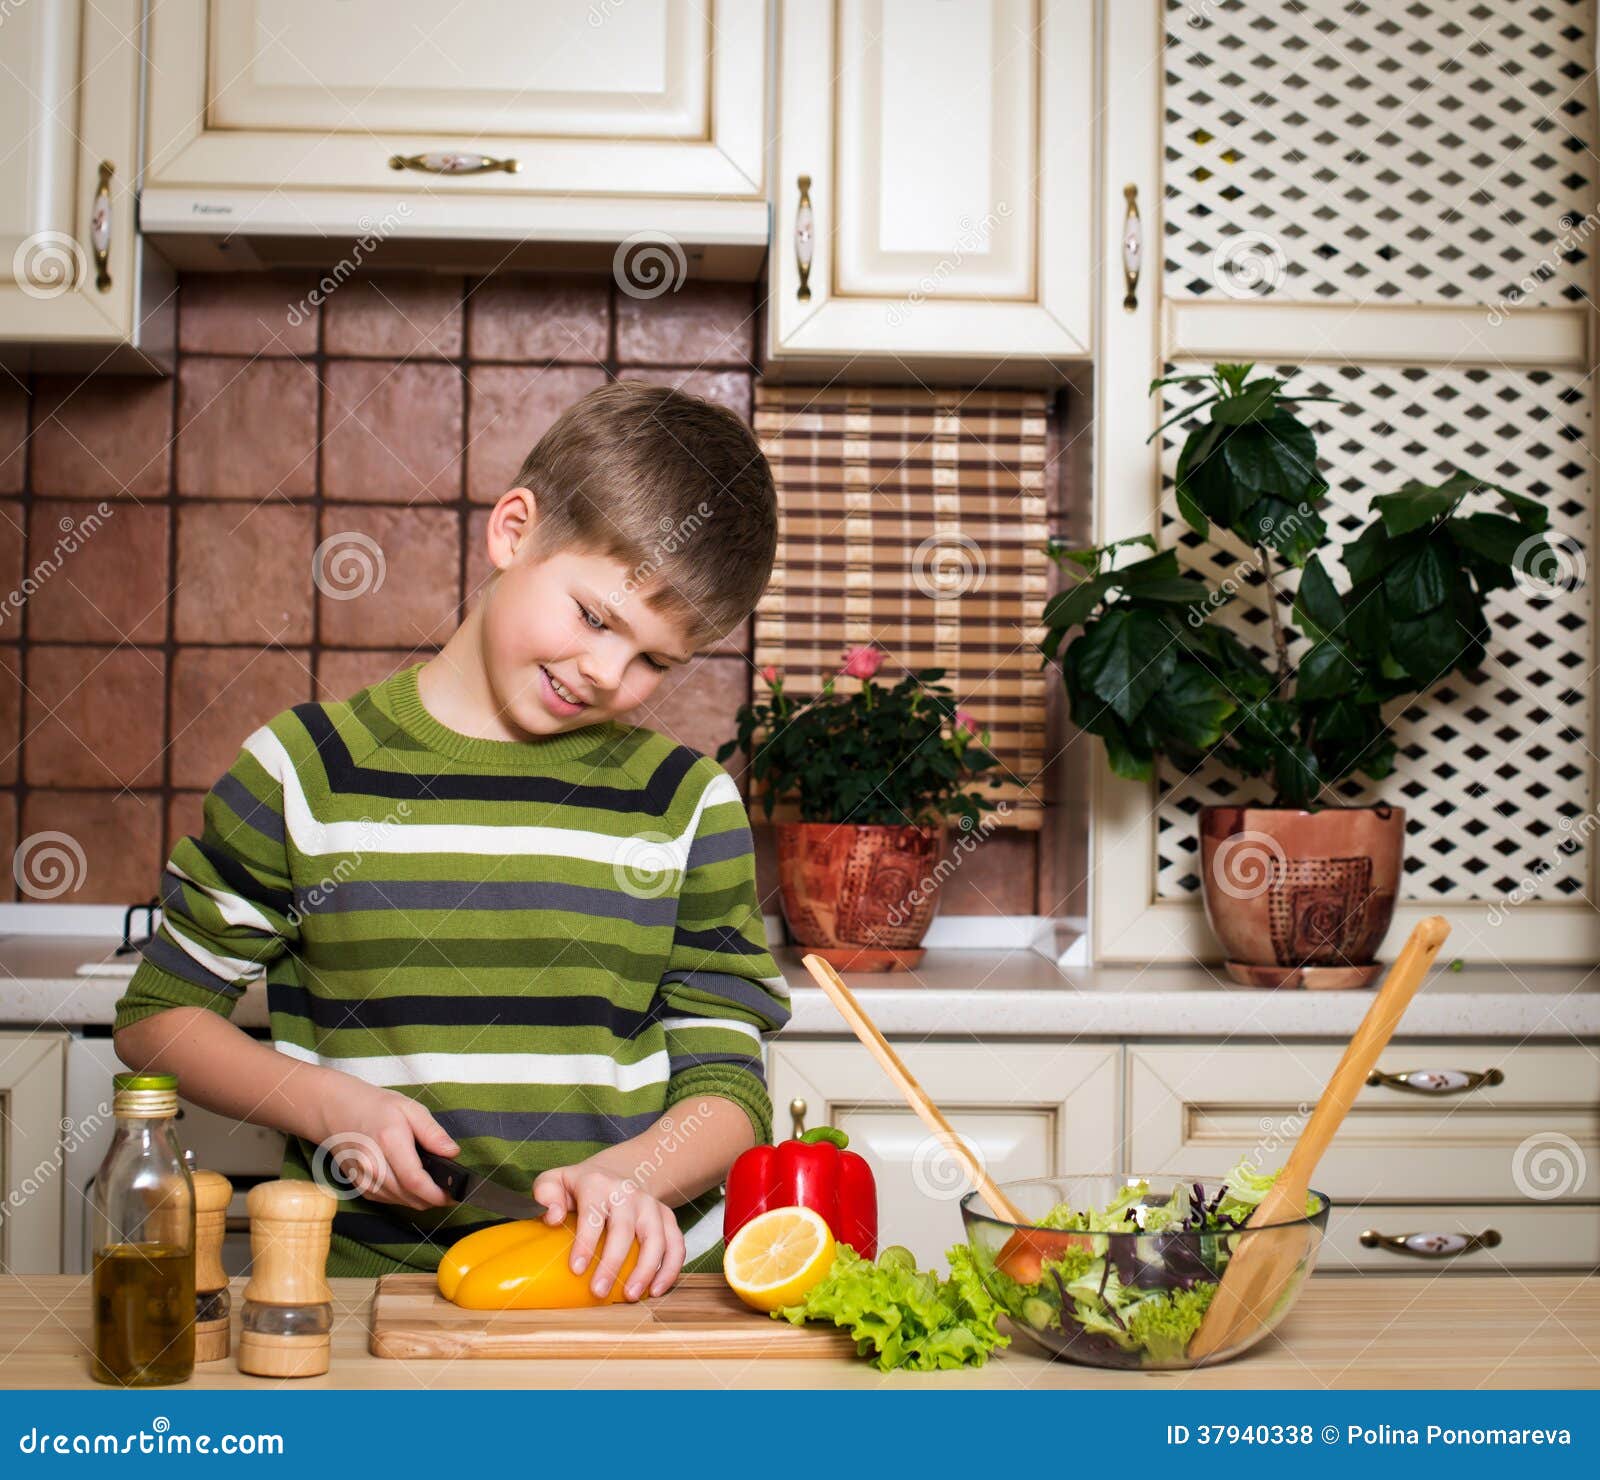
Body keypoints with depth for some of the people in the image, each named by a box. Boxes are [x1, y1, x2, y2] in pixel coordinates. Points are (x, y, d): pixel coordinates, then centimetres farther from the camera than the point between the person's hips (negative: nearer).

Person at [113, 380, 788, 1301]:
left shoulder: (688, 801, 7)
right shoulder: (312, 769, 4)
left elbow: (727, 1085, 5)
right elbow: (160, 1014, 12)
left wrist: (627, 1173, -15)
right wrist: (328, 1103, -4)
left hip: (635, 1280, 1)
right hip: (376, 1283, -1)